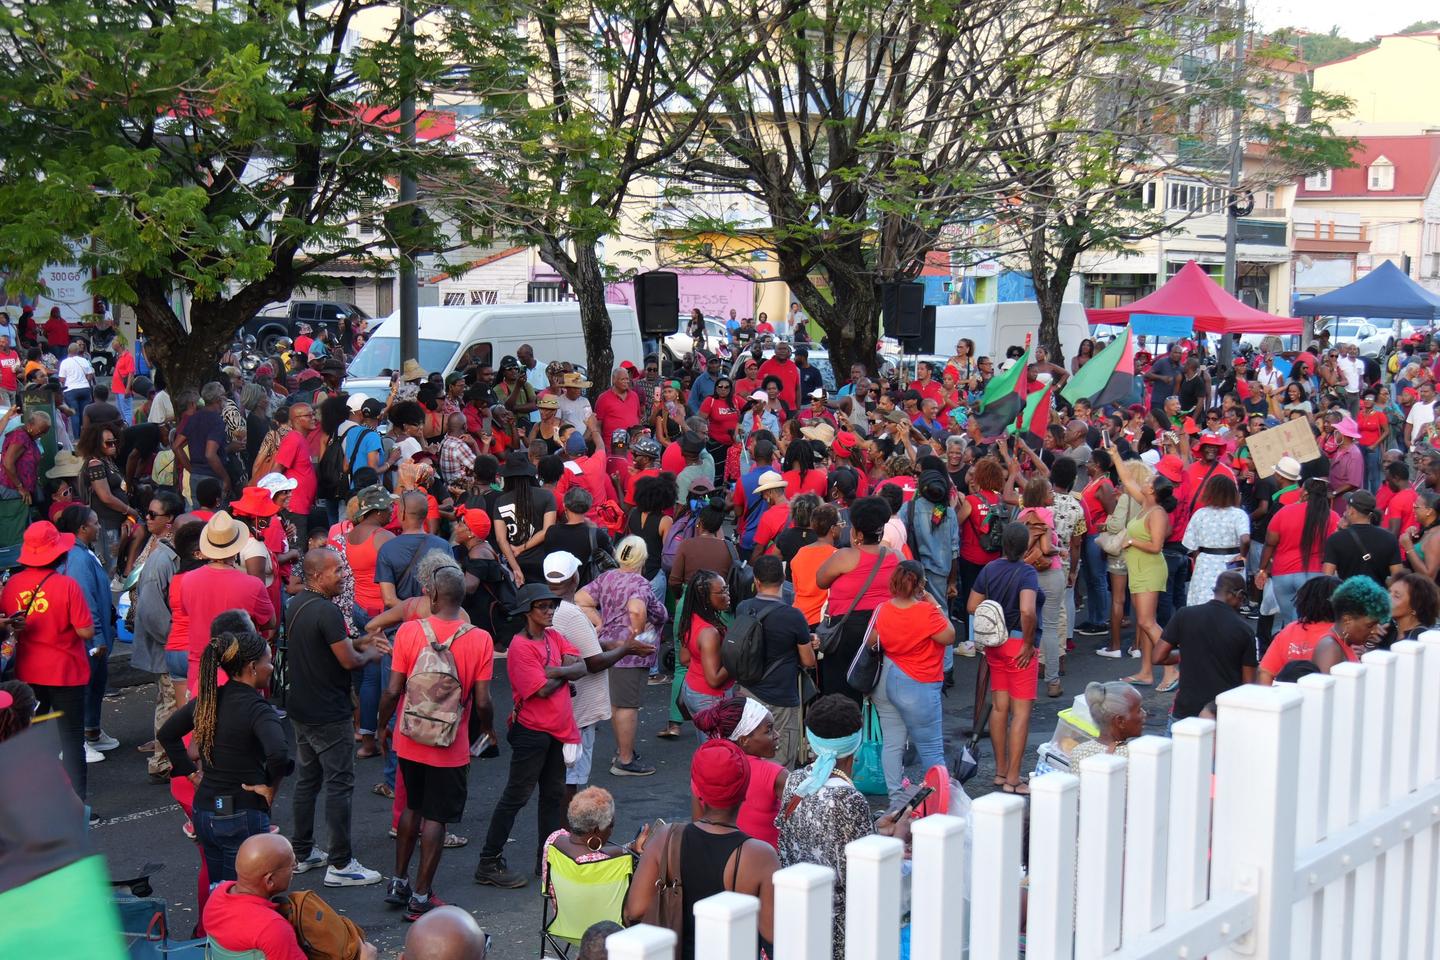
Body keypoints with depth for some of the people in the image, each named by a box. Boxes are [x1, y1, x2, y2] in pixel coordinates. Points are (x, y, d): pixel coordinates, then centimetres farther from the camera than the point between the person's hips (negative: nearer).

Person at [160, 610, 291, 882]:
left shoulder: (206, 699, 5)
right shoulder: (256, 707, -17)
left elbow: (167, 733, 19)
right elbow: (279, 755, -34)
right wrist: (271, 786, -16)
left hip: (204, 813, 7)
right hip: (243, 817, -7)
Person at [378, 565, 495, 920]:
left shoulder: (409, 631, -11)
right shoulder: (480, 640, -14)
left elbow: (392, 691, -9)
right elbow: (482, 702, -12)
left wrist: (382, 727, 9)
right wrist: (487, 729, 9)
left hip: (409, 741, 2)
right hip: (451, 748, -2)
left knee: (412, 808, 23)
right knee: (435, 818, 8)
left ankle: (398, 883, 31)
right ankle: (420, 897, 14)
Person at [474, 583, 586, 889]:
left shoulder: (553, 636, 9)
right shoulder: (520, 646, -16)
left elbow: (583, 668, -2)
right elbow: (542, 689, -22)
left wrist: (555, 671, -17)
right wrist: (565, 675, -6)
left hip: (559, 729, 8)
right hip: (531, 730, -8)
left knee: (554, 794, 15)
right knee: (516, 796, -3)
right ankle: (489, 864, 4)